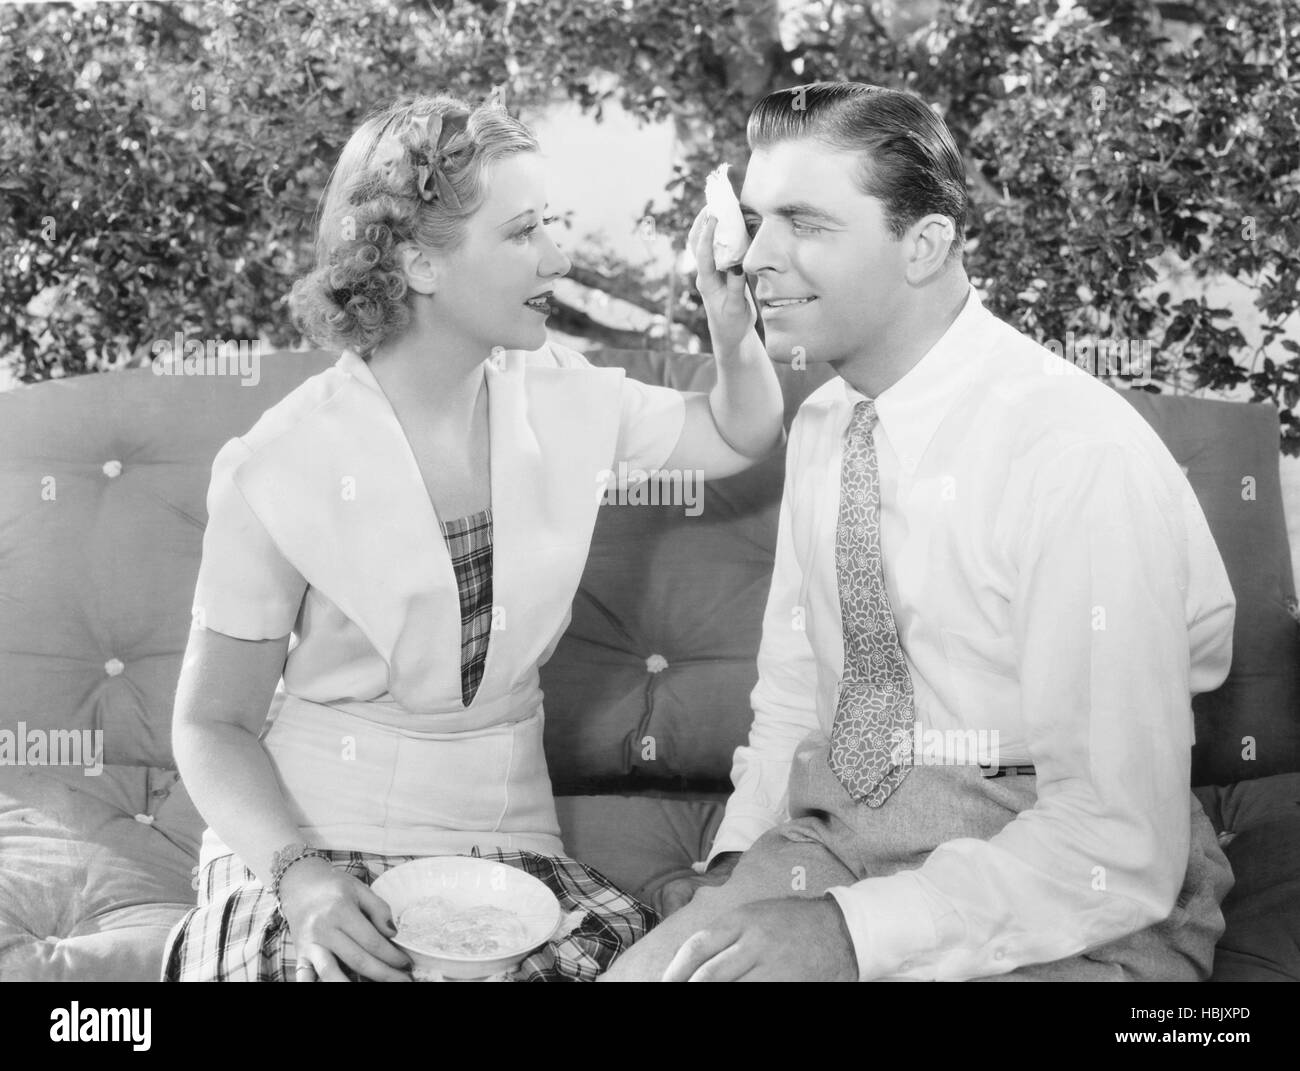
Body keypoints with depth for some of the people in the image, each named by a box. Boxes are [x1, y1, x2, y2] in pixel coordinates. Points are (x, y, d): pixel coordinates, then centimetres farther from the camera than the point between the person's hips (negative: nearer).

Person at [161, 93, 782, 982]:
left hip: (505, 837, 5)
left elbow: (742, 437, 16)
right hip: (315, 844, -5)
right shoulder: (281, 467, -12)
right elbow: (212, 724, -5)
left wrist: (733, 327, -5)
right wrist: (300, 872, -22)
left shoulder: (560, 399, 1)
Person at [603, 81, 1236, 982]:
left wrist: (852, 930, -26)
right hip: (834, 839, 5)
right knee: (635, 967, -16)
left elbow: (1120, 849, -22)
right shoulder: (821, 427, 5)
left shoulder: (1082, 452, -19)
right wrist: (738, 861, -2)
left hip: (1064, 913, -5)